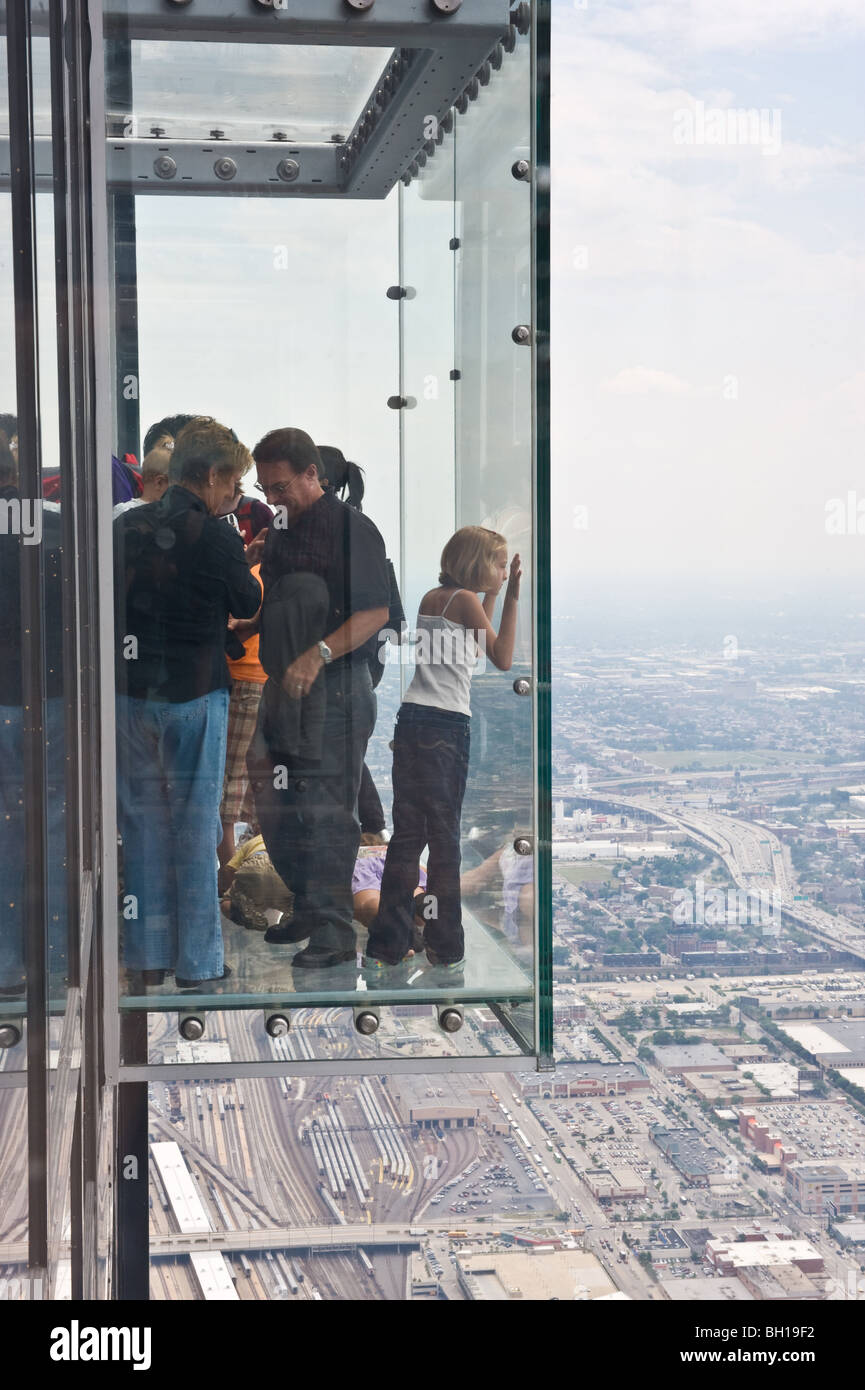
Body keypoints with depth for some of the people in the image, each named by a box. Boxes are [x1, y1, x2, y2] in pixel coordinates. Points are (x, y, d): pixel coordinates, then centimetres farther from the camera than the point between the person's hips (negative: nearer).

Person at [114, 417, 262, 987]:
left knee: (143, 822, 11)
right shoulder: (217, 537, -13)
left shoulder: (126, 527, 2)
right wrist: (239, 561, 18)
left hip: (131, 694, 5)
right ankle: (198, 960, 10)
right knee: (195, 827, 4)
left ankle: (149, 955, 17)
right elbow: (249, 606, 0)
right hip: (194, 694, -4)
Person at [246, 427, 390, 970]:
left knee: (327, 812, -8)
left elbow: (376, 611, -16)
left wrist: (318, 655, -25)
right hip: (284, 688, 9)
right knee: (275, 807, 11)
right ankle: (309, 909, 26)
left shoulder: (351, 527, -9)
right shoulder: (280, 531, 17)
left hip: (336, 691, -8)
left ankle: (335, 932, -1)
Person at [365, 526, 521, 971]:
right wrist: (511, 598, -3)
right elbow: (501, 659, -3)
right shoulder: (467, 599, -5)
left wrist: (494, 595, 30)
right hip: (446, 725, -7)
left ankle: (386, 944, 6)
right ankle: (445, 946, 8)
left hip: (412, 719, 7)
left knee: (406, 834, 8)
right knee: (444, 836, 2)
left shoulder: (431, 598, 17)